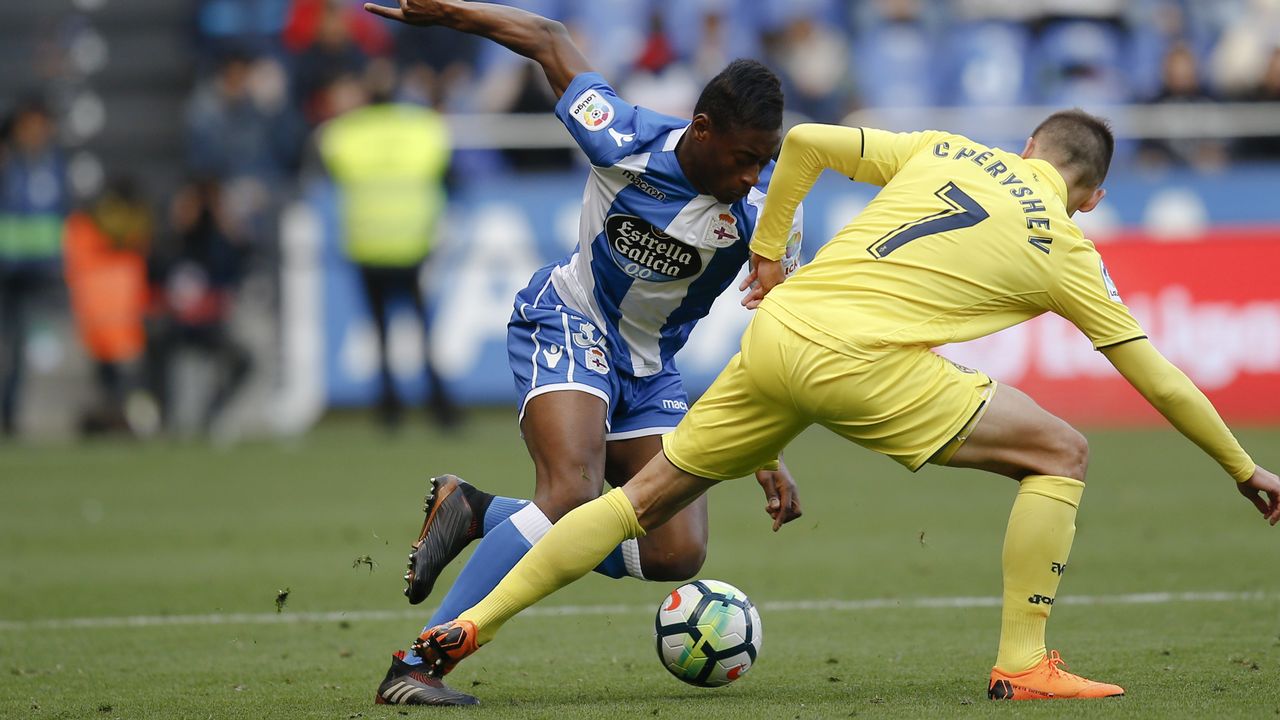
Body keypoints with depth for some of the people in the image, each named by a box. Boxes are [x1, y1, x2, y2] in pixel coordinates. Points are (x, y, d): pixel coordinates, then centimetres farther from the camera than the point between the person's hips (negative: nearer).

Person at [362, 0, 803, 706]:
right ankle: (414, 667, -29)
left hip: (650, 368, 5)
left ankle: (476, 515, 7)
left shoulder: (767, 209, -19)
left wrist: (769, 451, -11)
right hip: (567, 323, -5)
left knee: (678, 554, -6)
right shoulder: (623, 141, -25)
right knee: (574, 494, -31)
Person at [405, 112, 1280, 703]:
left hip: (777, 332, 5)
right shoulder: (1064, 249, 10)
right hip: (862, 360, -5)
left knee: (646, 498, 16)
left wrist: (768, 251, 30)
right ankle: (1023, 665, 2)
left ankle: (474, 624, 14)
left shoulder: (943, 150, 20)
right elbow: (1159, 381, 15)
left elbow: (805, 142, 18)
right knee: (1060, 454, 6)